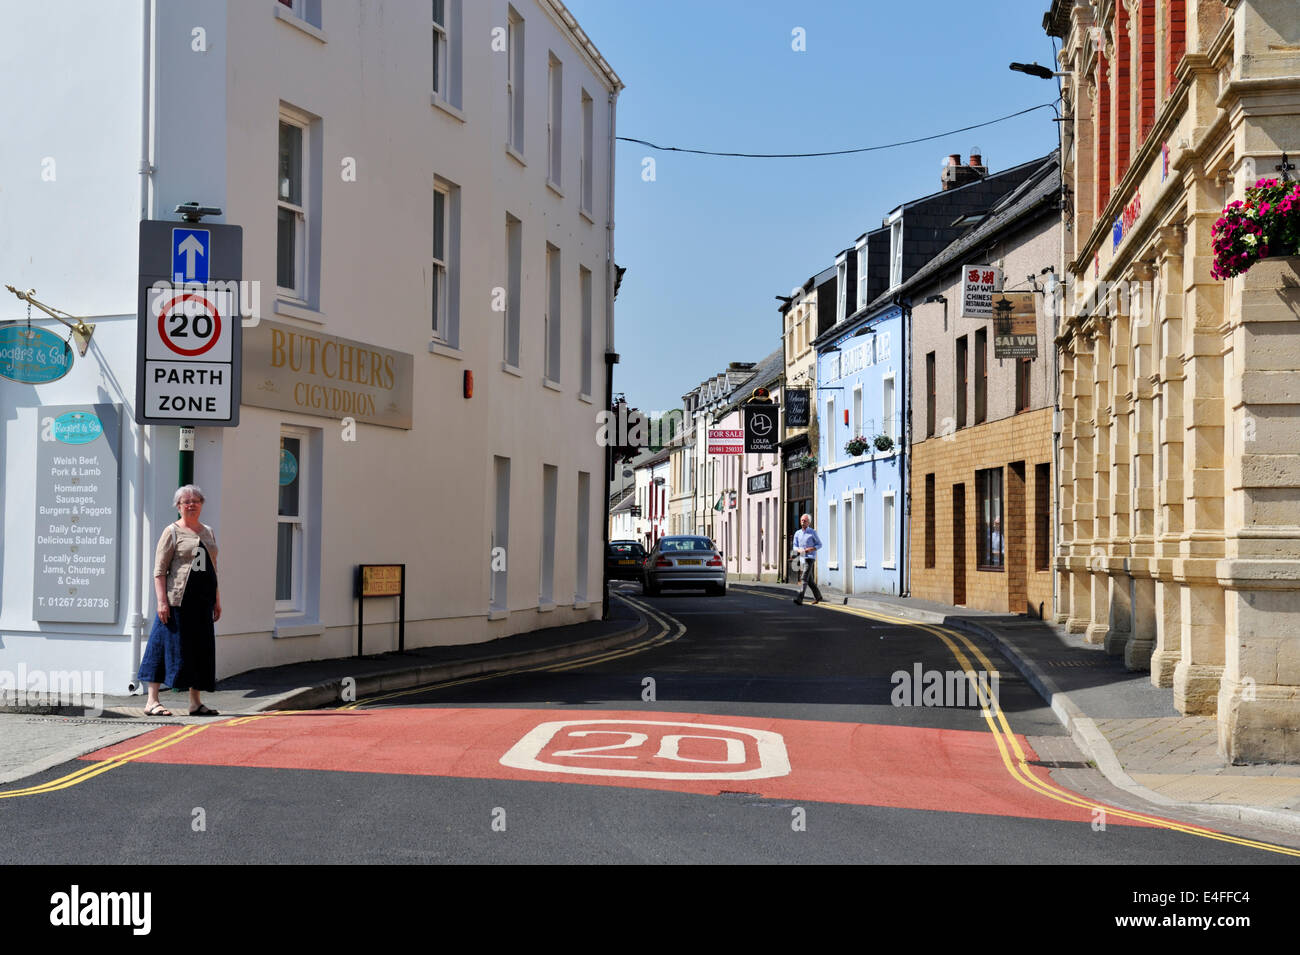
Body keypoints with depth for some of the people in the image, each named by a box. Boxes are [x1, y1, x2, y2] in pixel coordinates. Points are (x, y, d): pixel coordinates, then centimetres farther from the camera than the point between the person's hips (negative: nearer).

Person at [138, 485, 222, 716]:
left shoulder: (208, 532, 17)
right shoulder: (172, 532, -2)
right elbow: (159, 571, -7)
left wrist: (217, 600, 17)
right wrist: (162, 601, -16)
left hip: (202, 601, 6)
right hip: (177, 600, -6)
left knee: (200, 649, 7)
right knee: (168, 646, -3)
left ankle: (195, 702, 14)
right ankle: (152, 701, 3)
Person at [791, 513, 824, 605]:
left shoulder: (812, 532, -2)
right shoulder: (797, 533, 11)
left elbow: (819, 544, 2)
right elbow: (795, 546, 12)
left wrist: (811, 549, -14)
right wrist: (799, 550, -11)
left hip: (810, 558, -6)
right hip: (802, 558, 6)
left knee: (804, 578, -17)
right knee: (810, 580, 13)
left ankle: (799, 598, -24)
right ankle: (818, 597, 28)